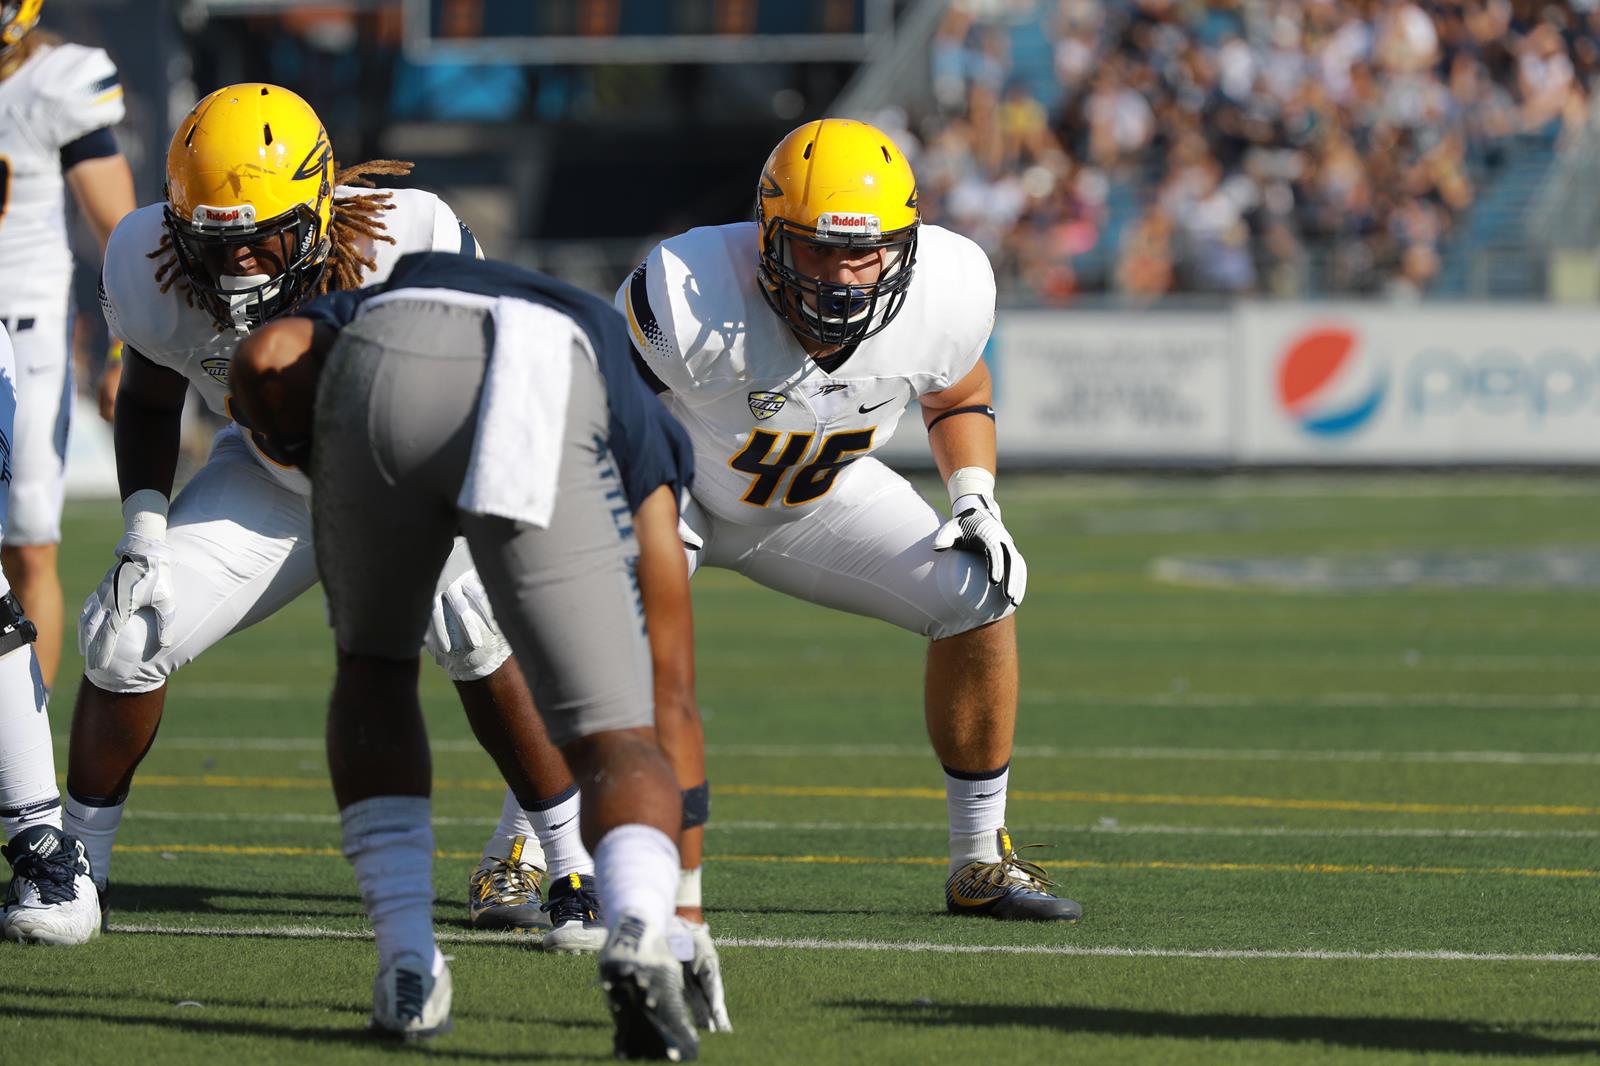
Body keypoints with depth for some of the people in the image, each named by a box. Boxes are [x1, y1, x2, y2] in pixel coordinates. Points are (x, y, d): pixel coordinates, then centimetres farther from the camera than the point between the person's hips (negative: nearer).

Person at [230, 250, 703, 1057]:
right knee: (616, 738, 8)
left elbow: (267, 360, 17)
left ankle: (408, 965, 19)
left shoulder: (375, 300, 44)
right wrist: (683, 905, 39)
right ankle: (640, 931, -23)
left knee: (376, 667, 29)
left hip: (382, 373, 1)